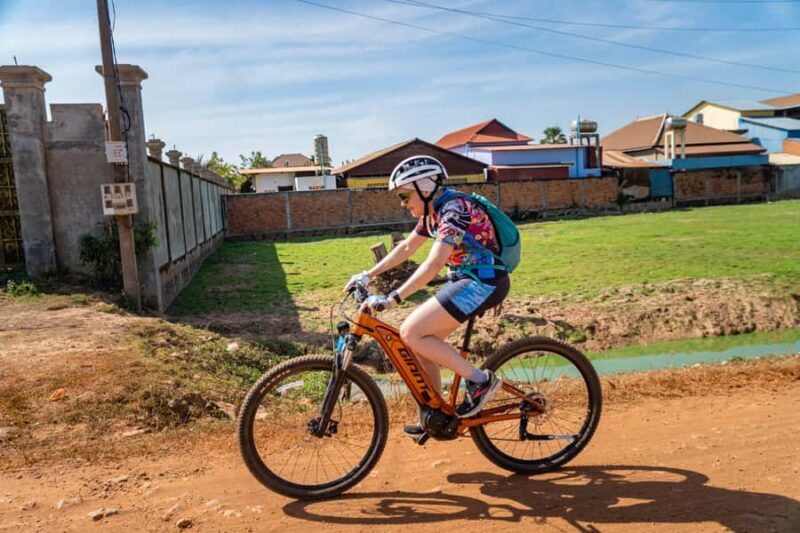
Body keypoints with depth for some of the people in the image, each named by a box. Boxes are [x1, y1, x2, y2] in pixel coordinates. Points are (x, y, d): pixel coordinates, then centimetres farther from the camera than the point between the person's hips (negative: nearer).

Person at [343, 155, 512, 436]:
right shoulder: (432, 211, 10)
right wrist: (368, 274, 16)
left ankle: (479, 380, -6)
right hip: (465, 279, 9)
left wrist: (391, 298, -31)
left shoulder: (454, 209, -19)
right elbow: (406, 247, 19)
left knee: (411, 333, -15)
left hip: (484, 282, -9)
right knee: (421, 339, 6)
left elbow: (433, 264, -29)